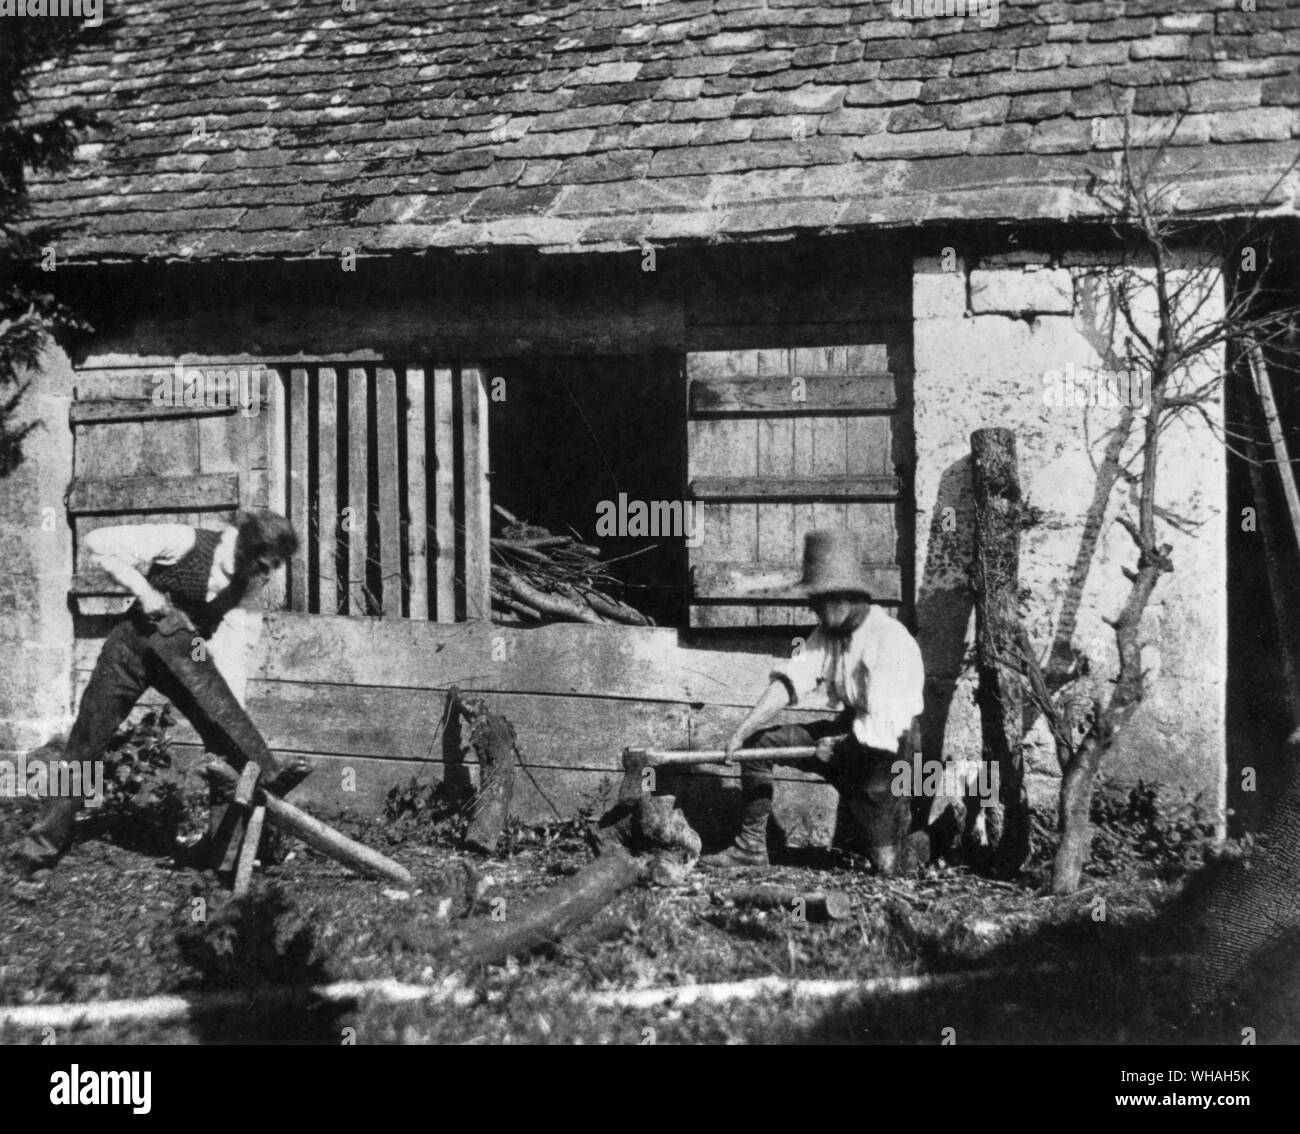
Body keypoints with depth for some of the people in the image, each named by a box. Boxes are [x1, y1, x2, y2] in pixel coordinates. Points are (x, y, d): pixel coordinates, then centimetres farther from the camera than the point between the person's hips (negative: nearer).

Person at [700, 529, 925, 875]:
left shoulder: (889, 641, -24)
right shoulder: (828, 633, 2)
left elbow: (880, 728, -29)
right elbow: (790, 681, -7)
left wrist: (837, 745, -11)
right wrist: (741, 733, -18)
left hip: (888, 742, -8)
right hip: (848, 729, 8)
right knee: (760, 742, 2)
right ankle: (751, 847, 7)